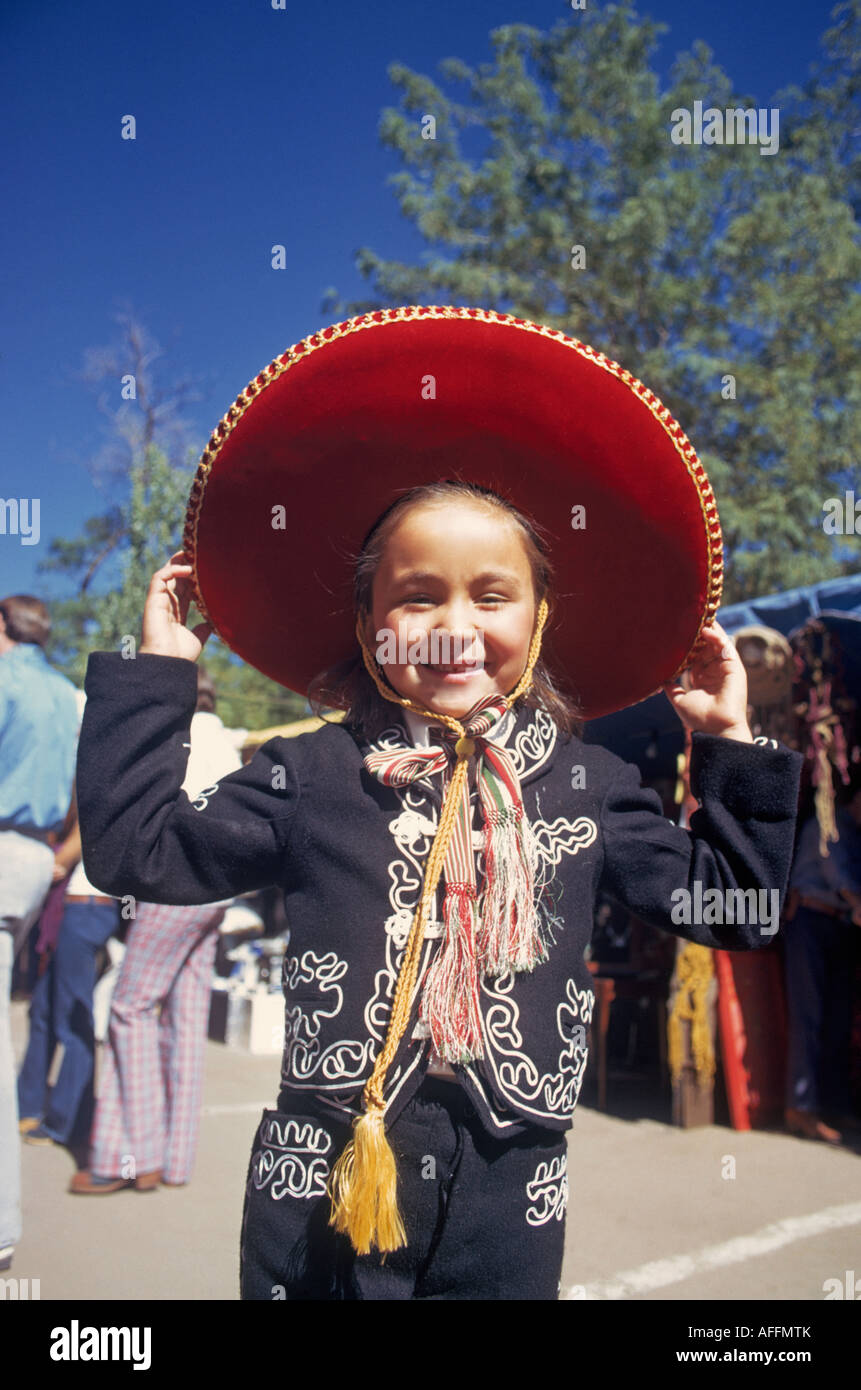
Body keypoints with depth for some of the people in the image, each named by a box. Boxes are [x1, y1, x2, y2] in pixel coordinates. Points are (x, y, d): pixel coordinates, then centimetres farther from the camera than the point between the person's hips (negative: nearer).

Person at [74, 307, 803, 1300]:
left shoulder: (588, 784, 2)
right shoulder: (312, 775, -3)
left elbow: (730, 908, 6)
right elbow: (137, 851, -5)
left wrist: (731, 748, 4)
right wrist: (156, 675, -3)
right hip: (321, 1195, -1)